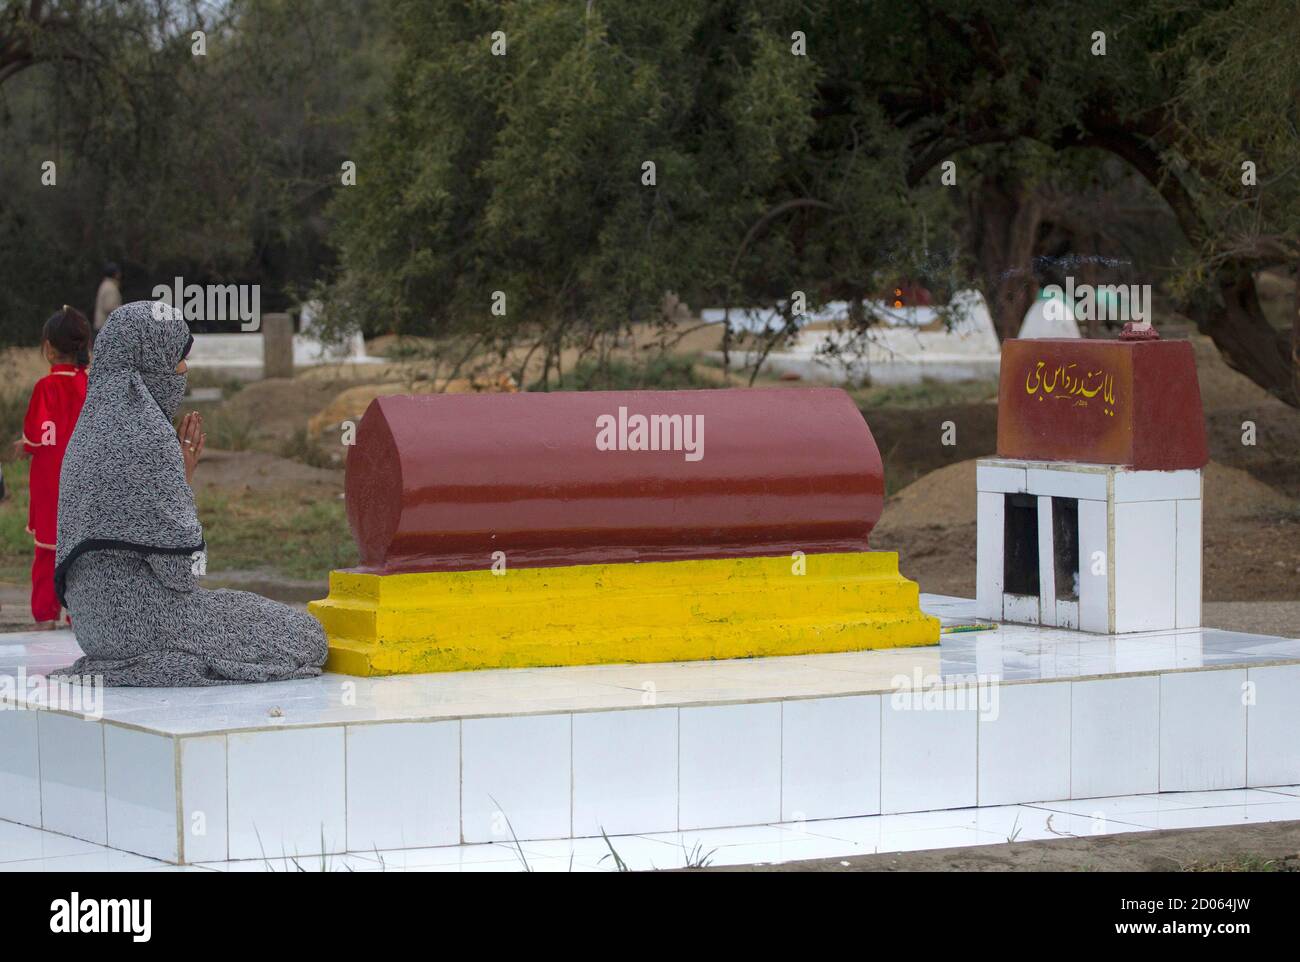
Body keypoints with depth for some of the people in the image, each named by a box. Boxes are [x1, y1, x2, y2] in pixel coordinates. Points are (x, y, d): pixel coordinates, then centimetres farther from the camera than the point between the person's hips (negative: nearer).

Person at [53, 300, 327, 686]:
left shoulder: (94, 427, 12)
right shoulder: (147, 436, -18)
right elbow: (179, 565, -18)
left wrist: (183, 474, 12)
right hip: (144, 617, -9)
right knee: (303, 635, 5)